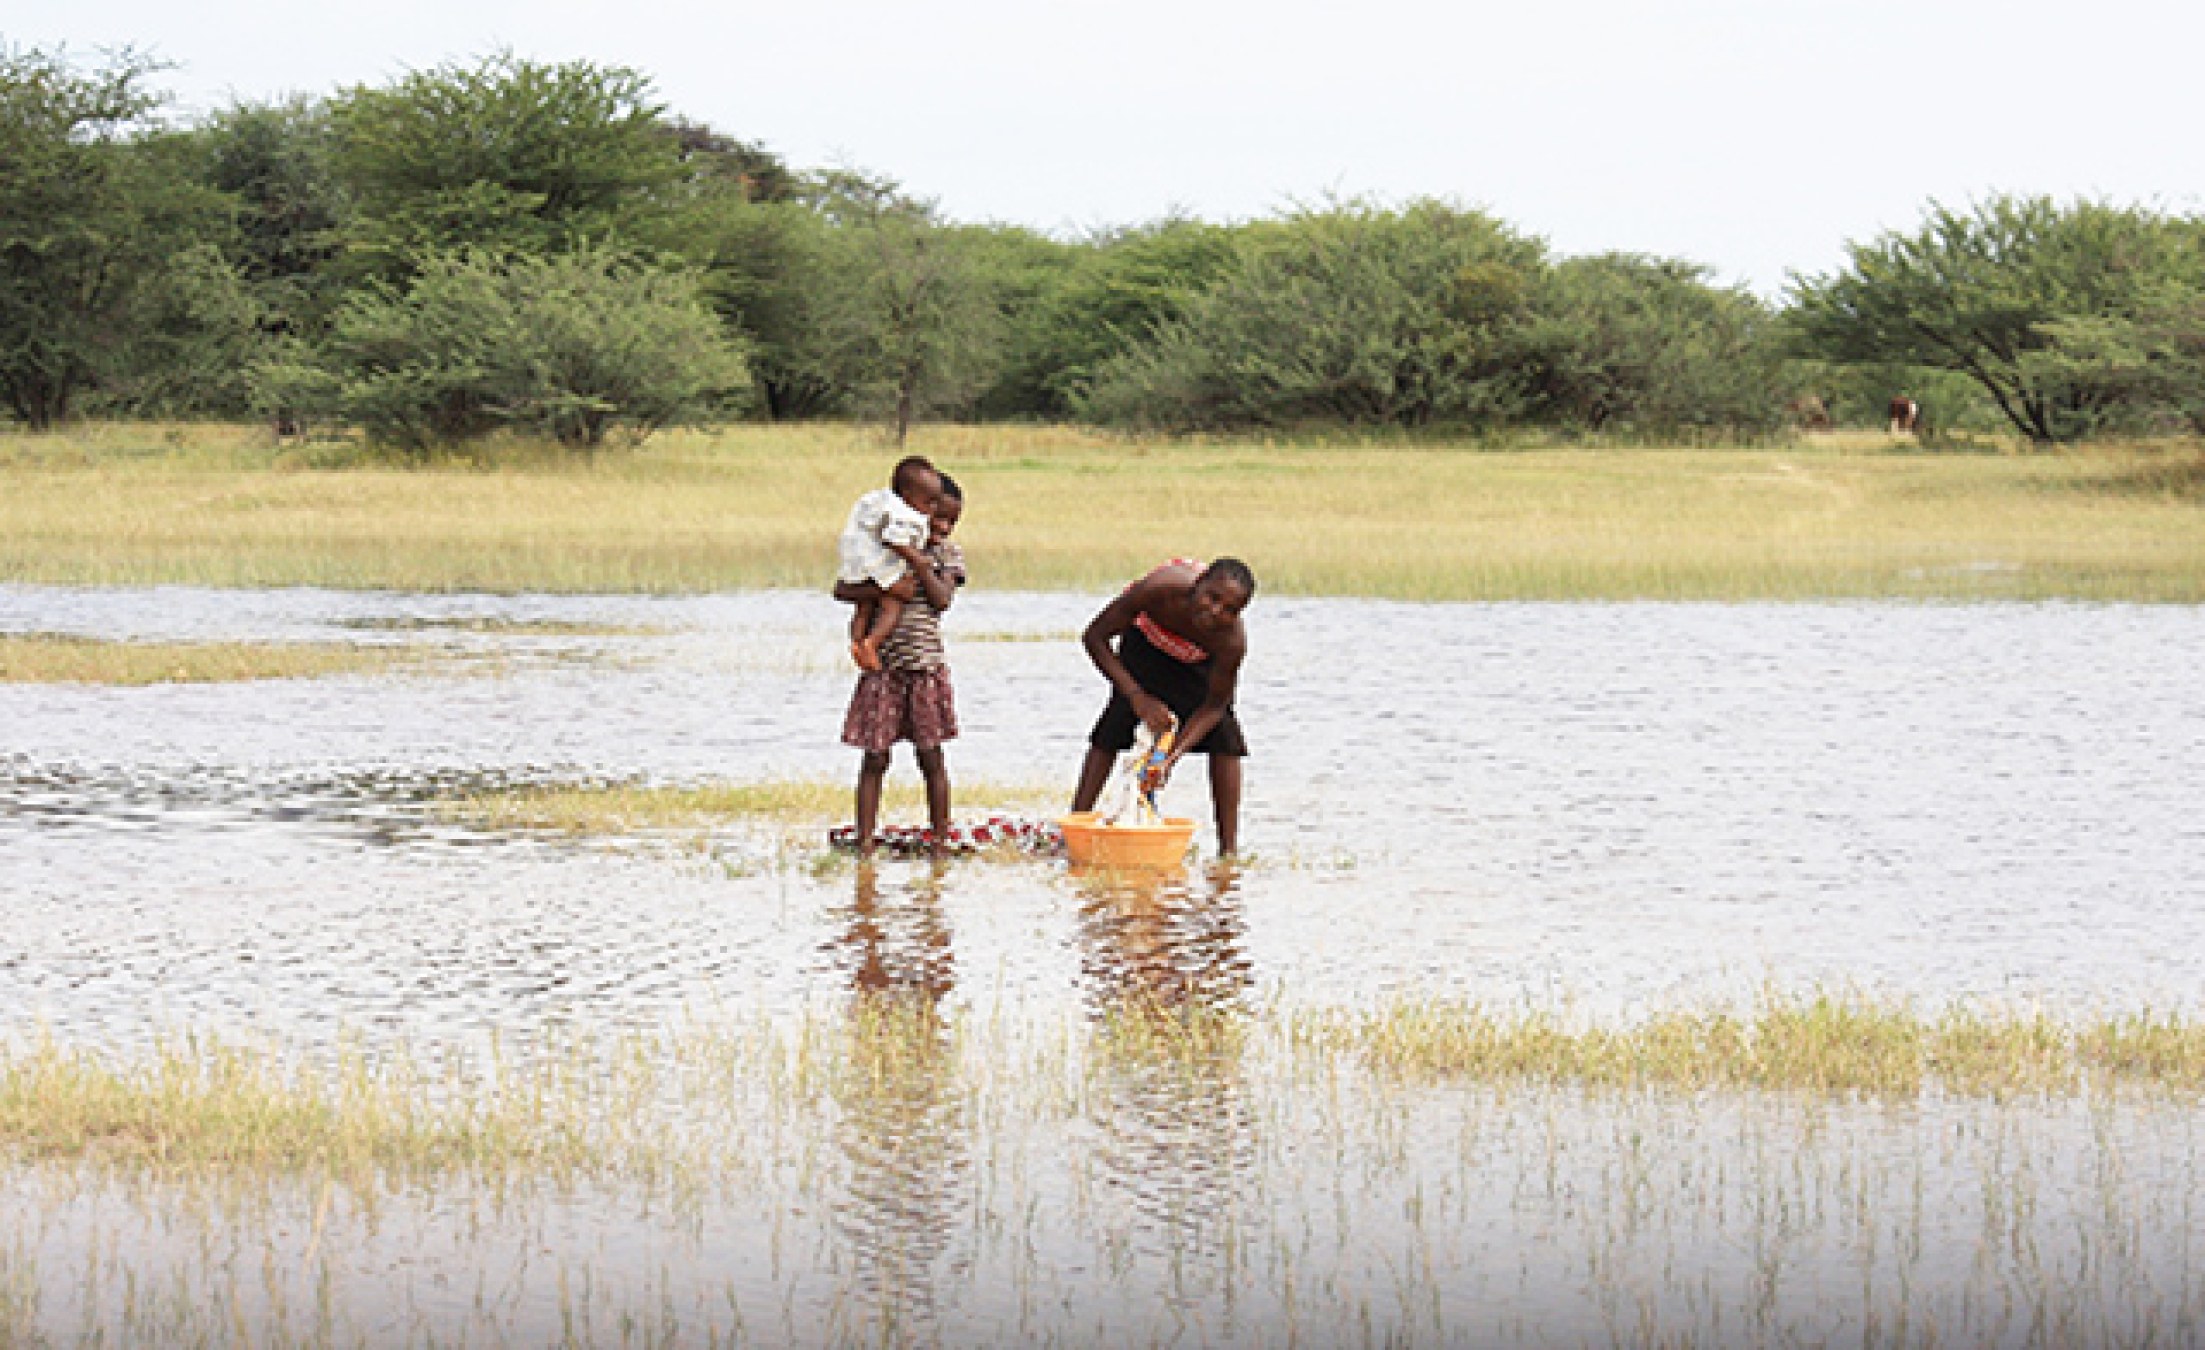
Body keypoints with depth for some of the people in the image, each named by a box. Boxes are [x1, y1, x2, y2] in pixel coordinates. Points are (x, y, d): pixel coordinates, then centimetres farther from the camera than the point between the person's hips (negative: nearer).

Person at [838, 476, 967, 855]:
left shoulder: (949, 552, 6)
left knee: (932, 758, 5)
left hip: (927, 665, 1)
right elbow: (841, 589, -6)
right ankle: (865, 841, 3)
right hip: (883, 664, -1)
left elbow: (942, 599, -8)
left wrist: (921, 564, -16)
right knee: (875, 758, 0)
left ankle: (940, 839, 11)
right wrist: (886, 590, -19)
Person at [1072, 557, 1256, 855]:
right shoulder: (1160, 588, -43)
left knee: (1224, 734, -11)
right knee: (1115, 722, -14)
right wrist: (1139, 699, -36)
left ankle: (1229, 847, -5)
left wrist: (1174, 755, -38)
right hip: (1146, 644, 0)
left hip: (1201, 662, 0)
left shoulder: (1232, 640, -39)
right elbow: (1095, 637, -31)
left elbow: (1214, 706, -25)